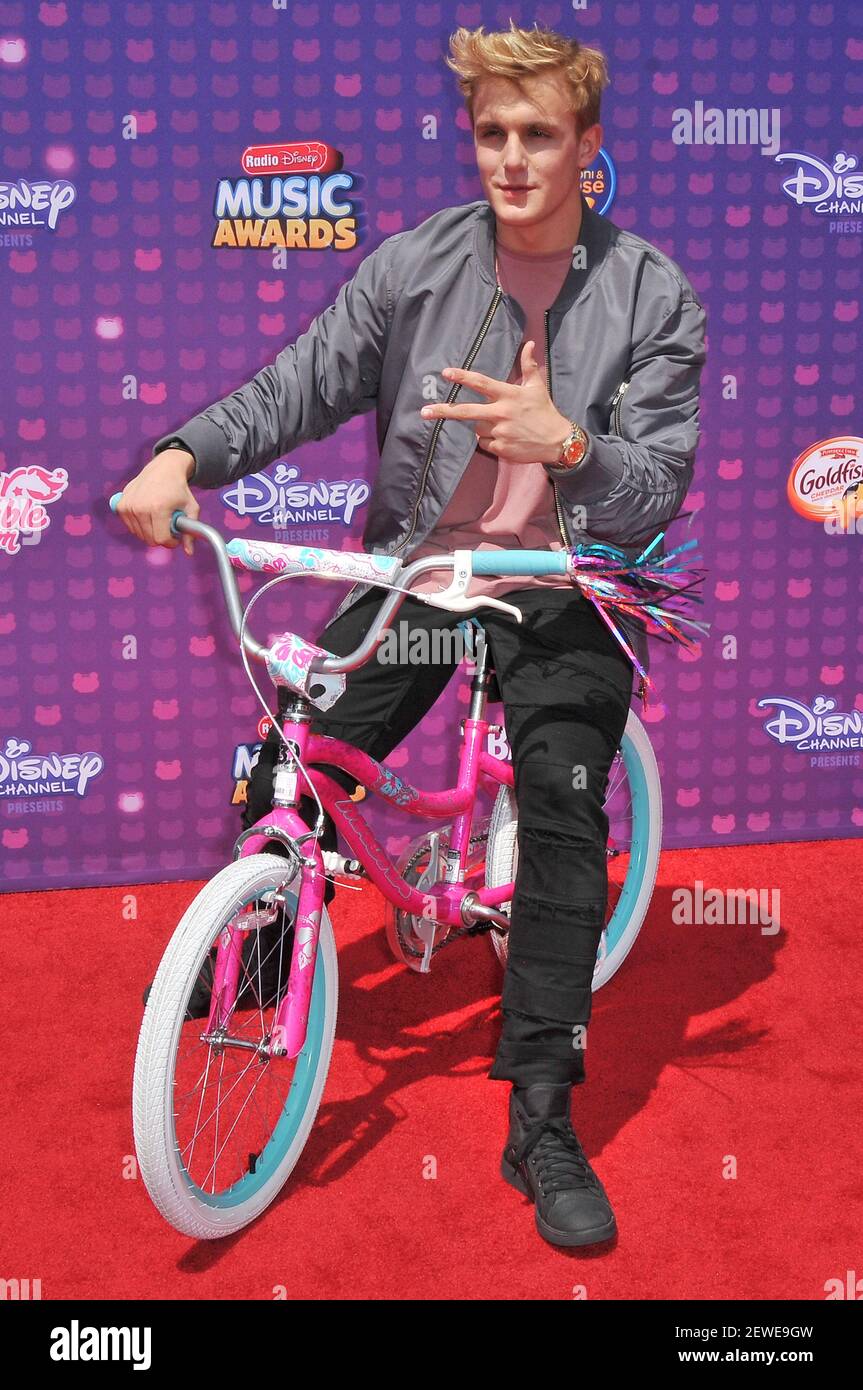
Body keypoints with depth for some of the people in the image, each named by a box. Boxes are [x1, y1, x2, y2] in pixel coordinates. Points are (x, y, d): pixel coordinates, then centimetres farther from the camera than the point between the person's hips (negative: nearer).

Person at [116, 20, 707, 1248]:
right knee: (283, 780, -7)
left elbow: (657, 491, -8)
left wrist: (566, 444, -29)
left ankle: (542, 1122, -7)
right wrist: (184, 453, -21)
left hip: (561, 592, -1)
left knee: (564, 801, -19)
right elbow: (301, 386, -4)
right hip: (416, 570, 2)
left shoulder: (652, 295, -4)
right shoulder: (414, 264, 1)